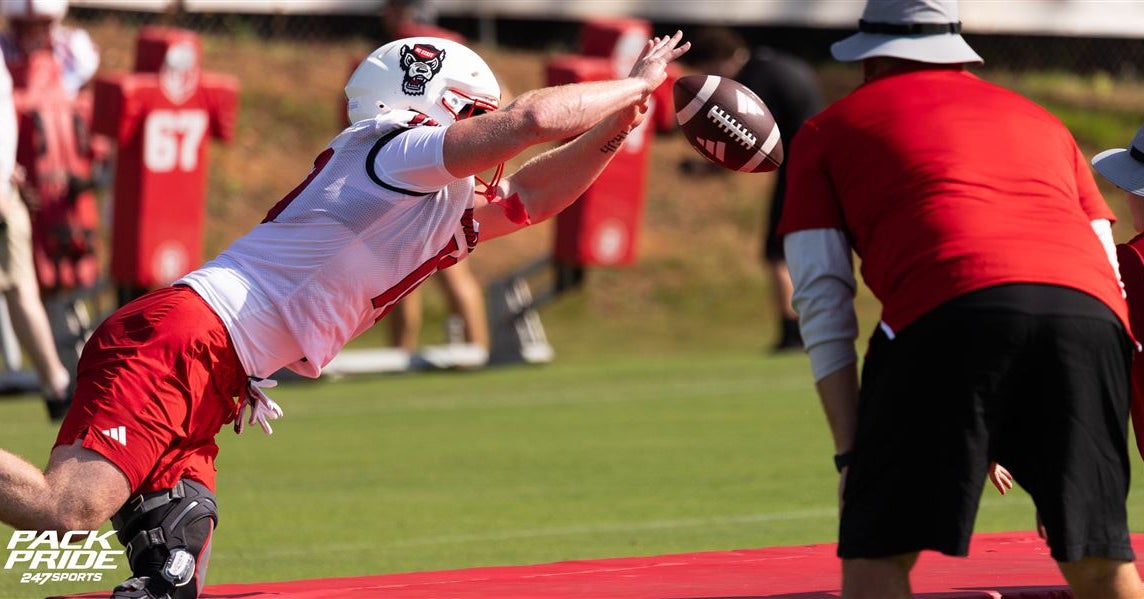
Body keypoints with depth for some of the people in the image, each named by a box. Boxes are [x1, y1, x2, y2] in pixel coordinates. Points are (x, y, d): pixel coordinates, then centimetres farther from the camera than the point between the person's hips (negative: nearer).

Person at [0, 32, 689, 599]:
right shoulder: (389, 152, -4)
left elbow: (531, 196, 35)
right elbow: (532, 118, -12)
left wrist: (612, 128, 20)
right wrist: (636, 84, 3)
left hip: (203, 390, 10)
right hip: (176, 343, -10)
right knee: (68, 509, -26)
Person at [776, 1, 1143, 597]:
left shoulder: (829, 130, 26)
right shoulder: (1040, 121, 36)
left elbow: (821, 300, 14)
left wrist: (851, 451, 10)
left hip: (949, 314, -4)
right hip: (1092, 315, 4)